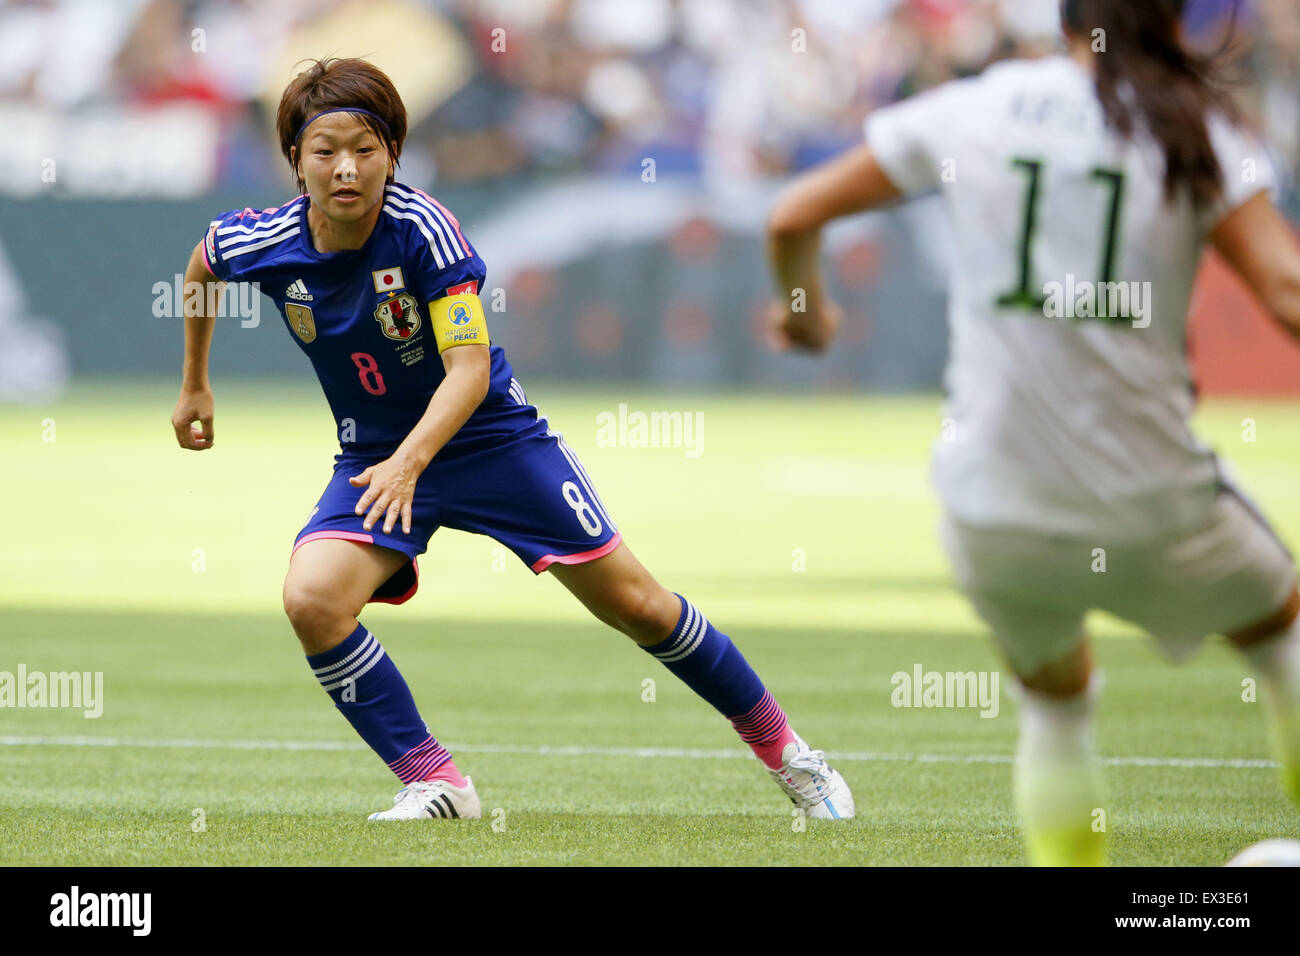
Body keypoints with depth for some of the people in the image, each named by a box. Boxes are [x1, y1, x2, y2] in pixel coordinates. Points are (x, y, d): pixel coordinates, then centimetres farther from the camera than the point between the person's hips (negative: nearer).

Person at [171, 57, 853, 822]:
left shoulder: (423, 227, -26)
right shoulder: (265, 243, -15)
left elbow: (470, 365, -31)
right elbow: (202, 261, 10)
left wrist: (410, 461, -45)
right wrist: (196, 384, 17)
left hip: (492, 436, -3)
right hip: (376, 454, 3)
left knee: (634, 603, 1)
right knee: (312, 599, -25)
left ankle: (785, 752, 20)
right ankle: (435, 784, -11)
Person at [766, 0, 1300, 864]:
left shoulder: (971, 111, 4)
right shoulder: (1197, 136, -3)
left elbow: (793, 219, 10)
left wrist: (803, 308, 31)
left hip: (990, 510, 2)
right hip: (1151, 511, -2)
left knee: (1055, 703, 28)